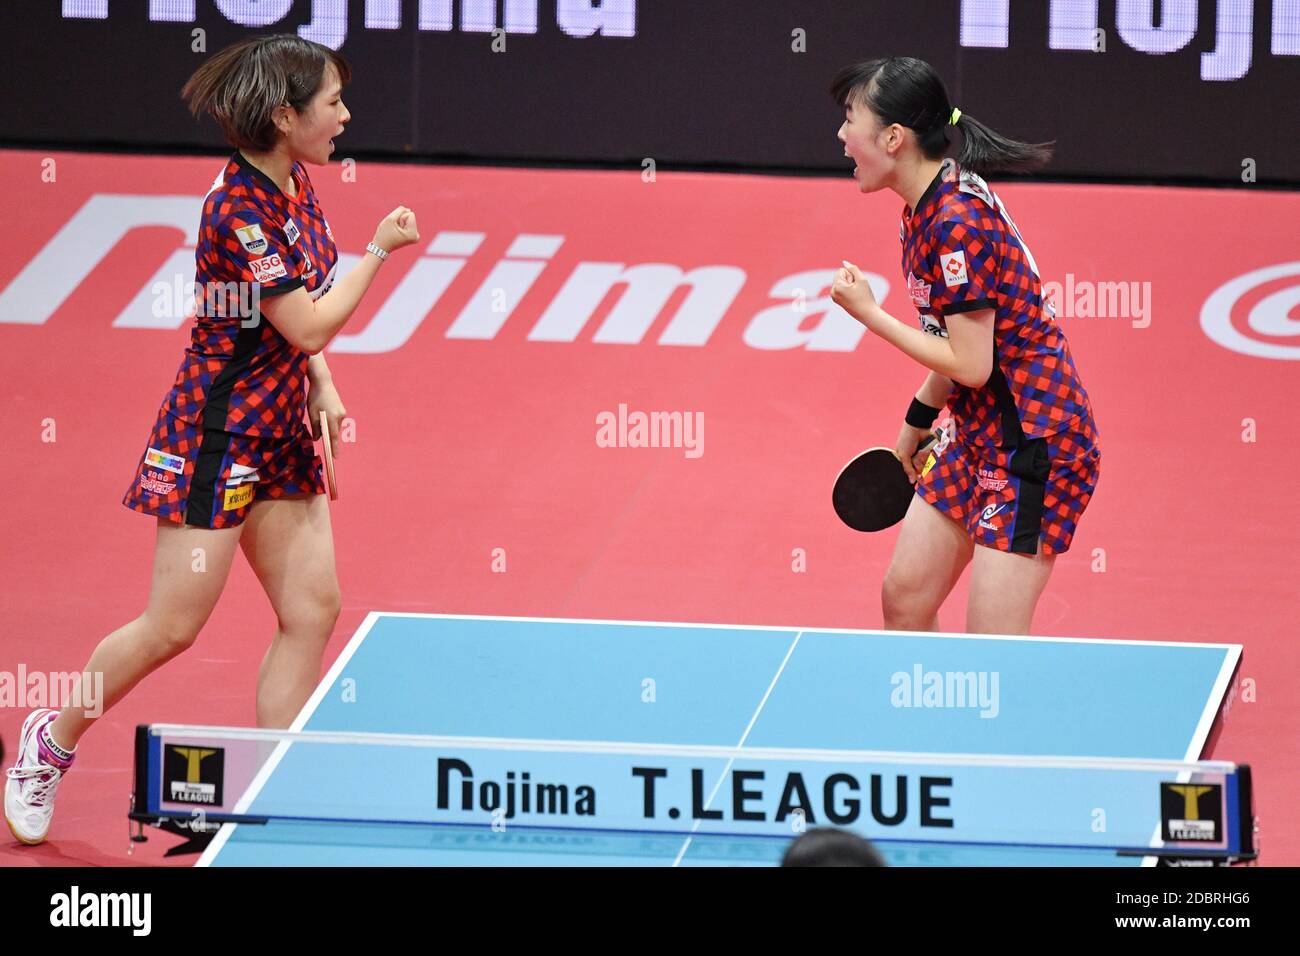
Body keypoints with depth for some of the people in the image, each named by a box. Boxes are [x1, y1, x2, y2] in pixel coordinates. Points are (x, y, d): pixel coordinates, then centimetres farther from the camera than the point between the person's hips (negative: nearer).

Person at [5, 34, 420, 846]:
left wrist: (323, 386, 4)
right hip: (216, 433, -9)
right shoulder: (238, 209, -23)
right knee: (174, 625, -3)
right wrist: (381, 249, -10)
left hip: (281, 433, 9)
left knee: (312, 609, 2)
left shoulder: (297, 185, 5)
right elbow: (310, 325, -20)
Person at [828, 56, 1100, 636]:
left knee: (993, 648, -9)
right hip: (977, 436, 10)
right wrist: (916, 424, 24)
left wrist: (869, 314, -15)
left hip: (1033, 440, -10)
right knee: (903, 601, 12)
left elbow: (971, 364, -22)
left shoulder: (957, 223, -23)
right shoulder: (925, 208, 6)